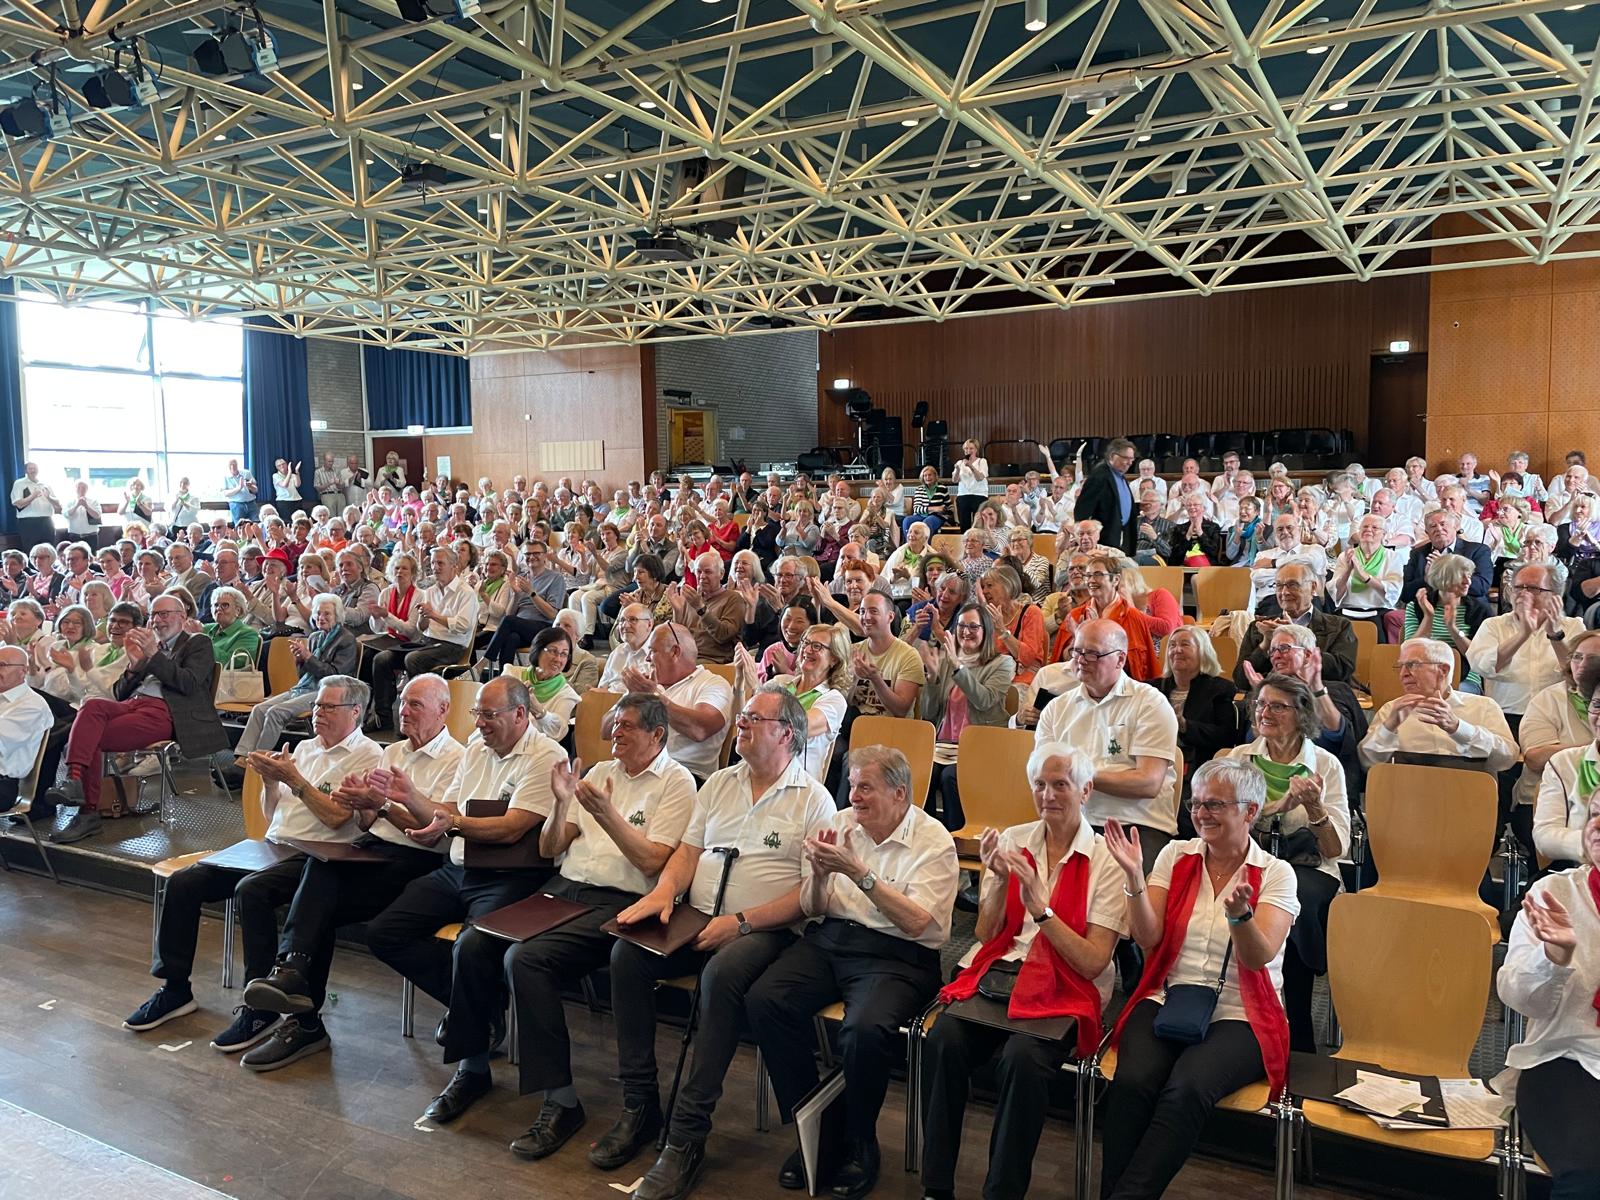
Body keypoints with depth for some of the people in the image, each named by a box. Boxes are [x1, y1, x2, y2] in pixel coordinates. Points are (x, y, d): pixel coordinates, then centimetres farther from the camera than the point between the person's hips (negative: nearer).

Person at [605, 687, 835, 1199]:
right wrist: (663, 890, -6)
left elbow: (812, 892, -9)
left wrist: (741, 922, -18)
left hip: (765, 929, -5)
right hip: (696, 920, 6)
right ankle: (640, 1105, -7)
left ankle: (688, 1134, -24)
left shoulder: (812, 800, -1)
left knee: (722, 975, -35)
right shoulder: (719, 783, 18)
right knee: (626, 954, -19)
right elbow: (688, 850, 16)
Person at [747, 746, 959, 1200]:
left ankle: (858, 1144, -3)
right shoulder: (840, 824, 9)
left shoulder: (933, 842, -5)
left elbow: (915, 922, -16)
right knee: (764, 1001, -21)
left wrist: (859, 872, -22)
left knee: (865, 1029, -33)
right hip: (828, 939, 5)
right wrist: (819, 873, -11)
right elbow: (812, 908, 12)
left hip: (897, 954, -5)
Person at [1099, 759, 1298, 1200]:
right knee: (1131, 1082, -29)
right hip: (1166, 1002, 2)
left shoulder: (1275, 874, 0)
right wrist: (1134, 877, -16)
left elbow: (1259, 957, -13)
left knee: (1187, 1089, -33)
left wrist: (1240, 913, -33)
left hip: (1237, 1018, -2)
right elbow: (1148, 938, -1)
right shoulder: (1176, 856, 7)